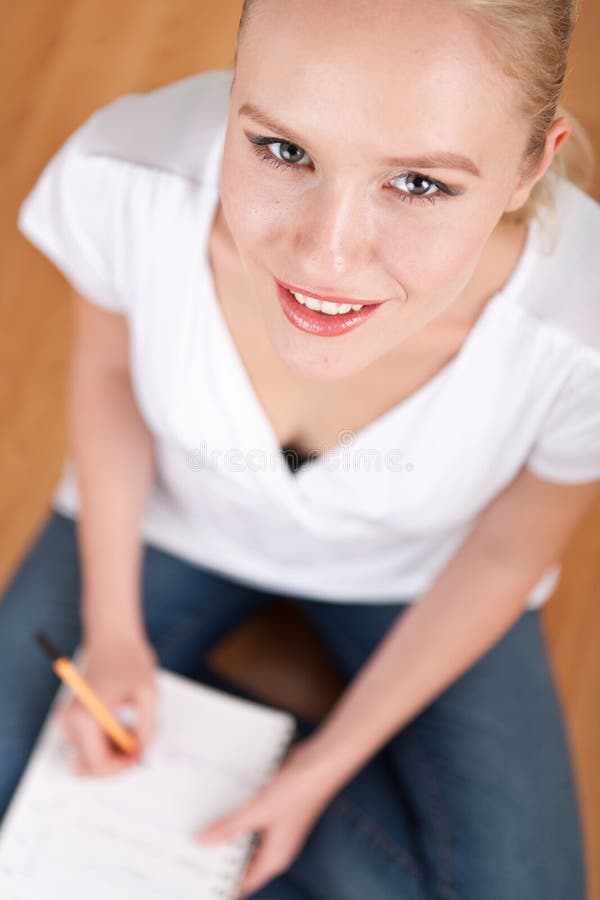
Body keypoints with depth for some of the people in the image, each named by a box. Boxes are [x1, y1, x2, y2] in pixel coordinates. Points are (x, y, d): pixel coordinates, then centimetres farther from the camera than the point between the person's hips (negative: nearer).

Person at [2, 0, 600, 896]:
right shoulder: (123, 176, -34)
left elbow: (506, 553, -14)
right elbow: (110, 365, -9)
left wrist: (330, 762, -7)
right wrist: (112, 630, -6)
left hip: (416, 577, 0)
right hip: (174, 514, 1)